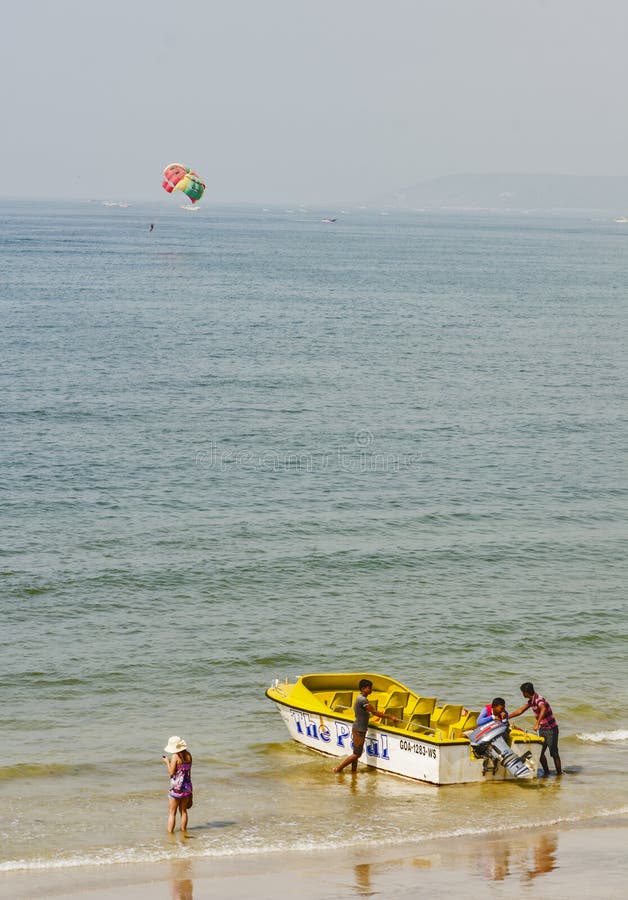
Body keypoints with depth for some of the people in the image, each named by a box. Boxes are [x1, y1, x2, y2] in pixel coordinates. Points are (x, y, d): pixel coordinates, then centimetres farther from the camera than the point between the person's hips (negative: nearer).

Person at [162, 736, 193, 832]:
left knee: (172, 812, 2)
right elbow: (188, 771, 8)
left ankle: (170, 832, 2)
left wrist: (167, 762, -3)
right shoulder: (188, 755, 1)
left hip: (176, 787, -6)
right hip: (187, 787, 6)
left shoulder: (175, 757, -17)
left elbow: (171, 773, -15)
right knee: (183, 811, 16)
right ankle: (183, 830, 21)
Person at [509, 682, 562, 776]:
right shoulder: (531, 701, 5)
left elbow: (543, 709, -45)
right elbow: (520, 711, 17)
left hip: (551, 729, -9)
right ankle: (546, 771, 19)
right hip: (542, 729, 9)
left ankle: (559, 773, 3)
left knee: (553, 752, -5)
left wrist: (537, 723, -54)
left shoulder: (539, 699, -24)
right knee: (540, 752, 8)